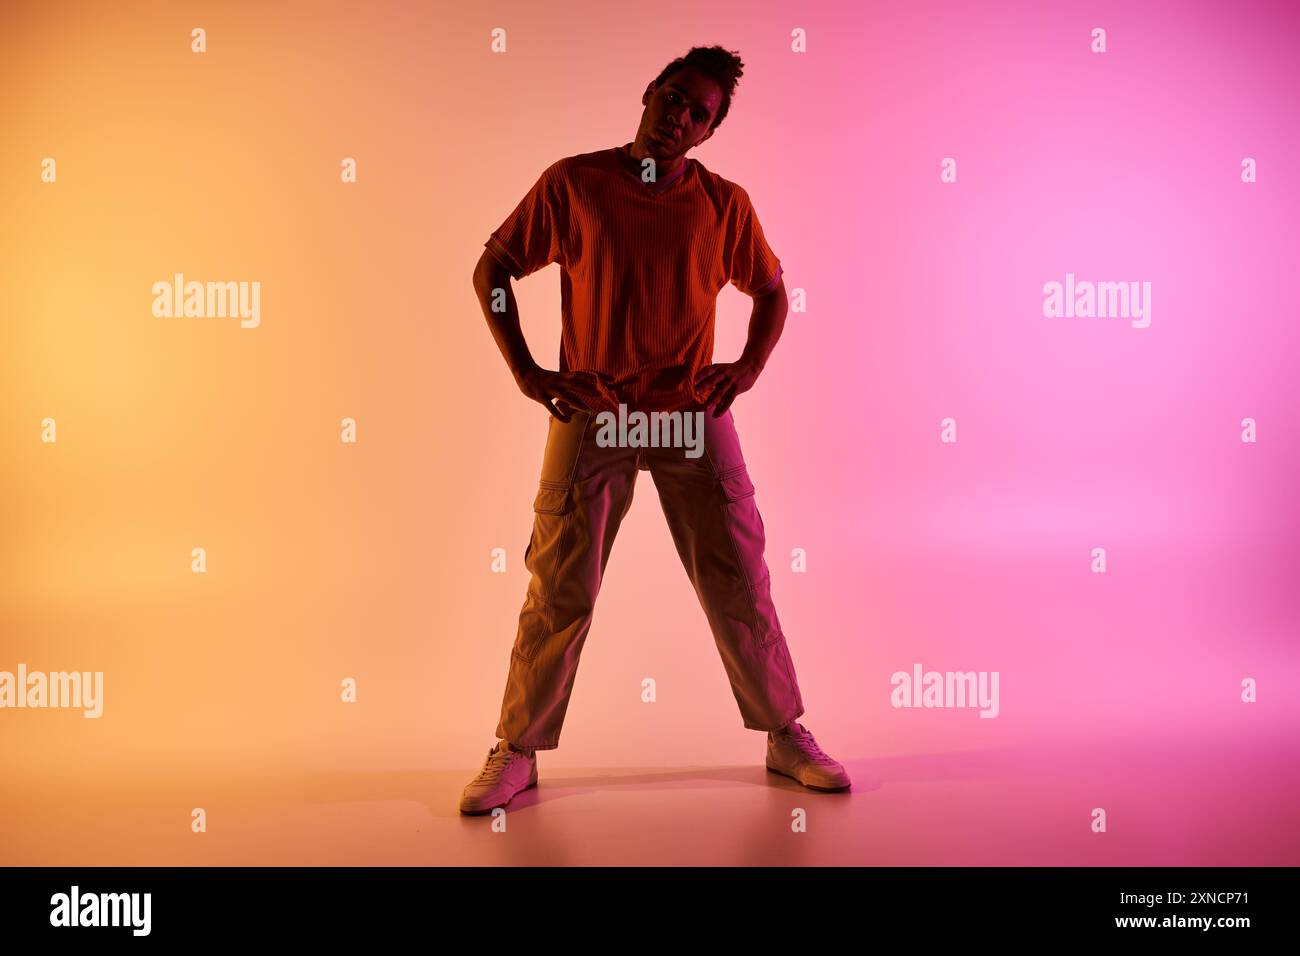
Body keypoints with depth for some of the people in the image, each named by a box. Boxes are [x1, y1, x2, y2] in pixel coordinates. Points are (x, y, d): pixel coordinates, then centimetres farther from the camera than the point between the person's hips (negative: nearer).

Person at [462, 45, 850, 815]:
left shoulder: (723, 203, 3)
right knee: (559, 591, 2)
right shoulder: (572, 183, -2)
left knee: (740, 581, 6)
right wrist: (525, 371, -6)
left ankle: (787, 737, 22)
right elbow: (491, 269, 4)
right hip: (590, 414, -1)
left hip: (694, 413, 2)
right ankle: (517, 752, 17)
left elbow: (772, 291, 15)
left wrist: (748, 368, -2)